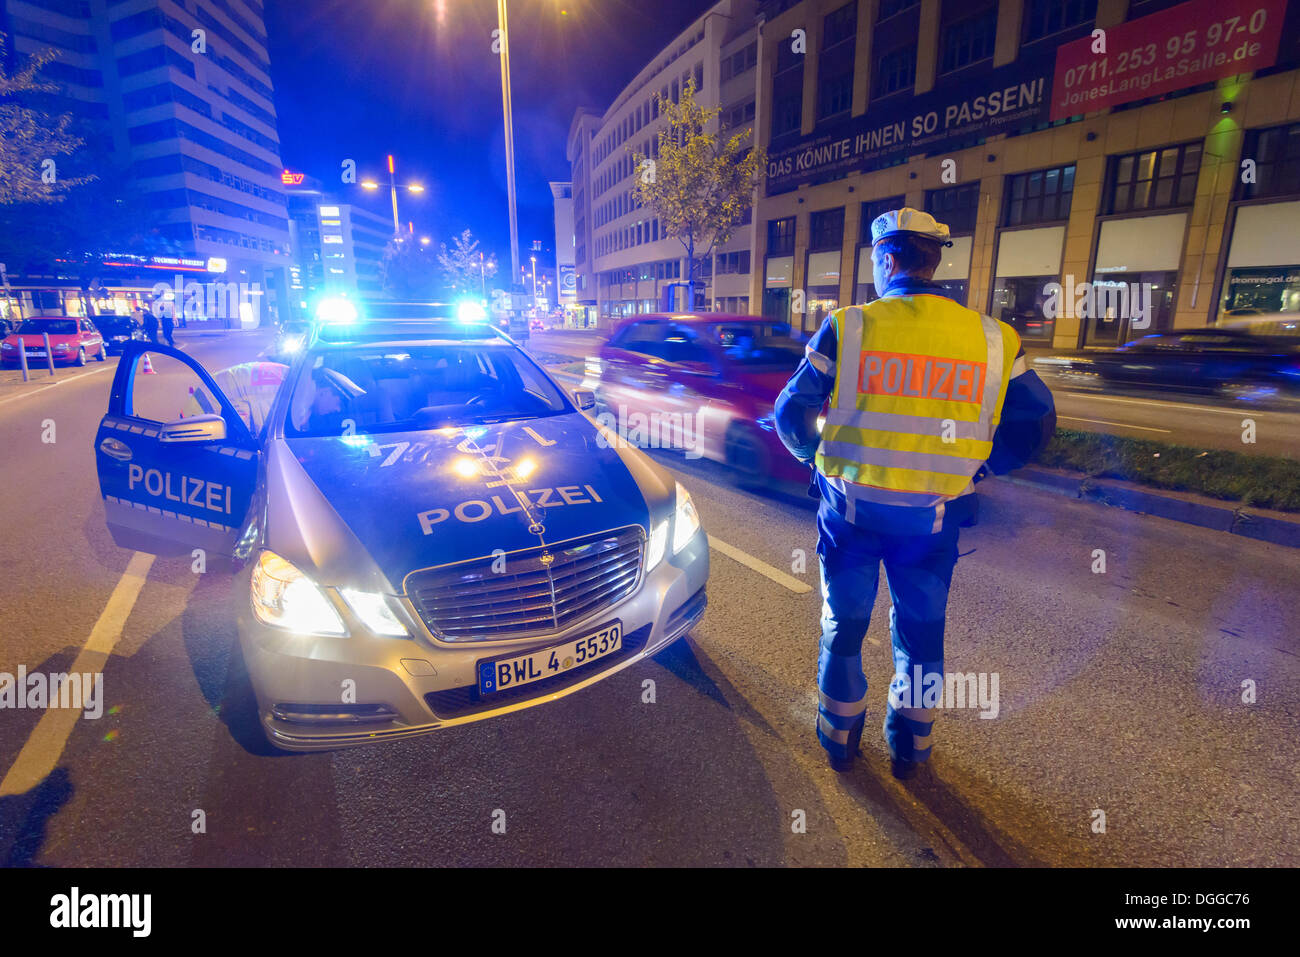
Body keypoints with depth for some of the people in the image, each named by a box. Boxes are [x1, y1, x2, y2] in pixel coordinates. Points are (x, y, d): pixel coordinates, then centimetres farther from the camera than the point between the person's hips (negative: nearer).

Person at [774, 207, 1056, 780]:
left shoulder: (848, 326, -10)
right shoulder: (992, 338, -1)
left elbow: (791, 411, -7)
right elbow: (1037, 421, 5)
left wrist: (816, 457, 11)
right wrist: (975, 470, 15)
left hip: (851, 505, -1)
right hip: (934, 514, 2)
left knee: (844, 629, 17)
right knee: (921, 633, 20)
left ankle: (840, 743, 34)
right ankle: (909, 750, 35)